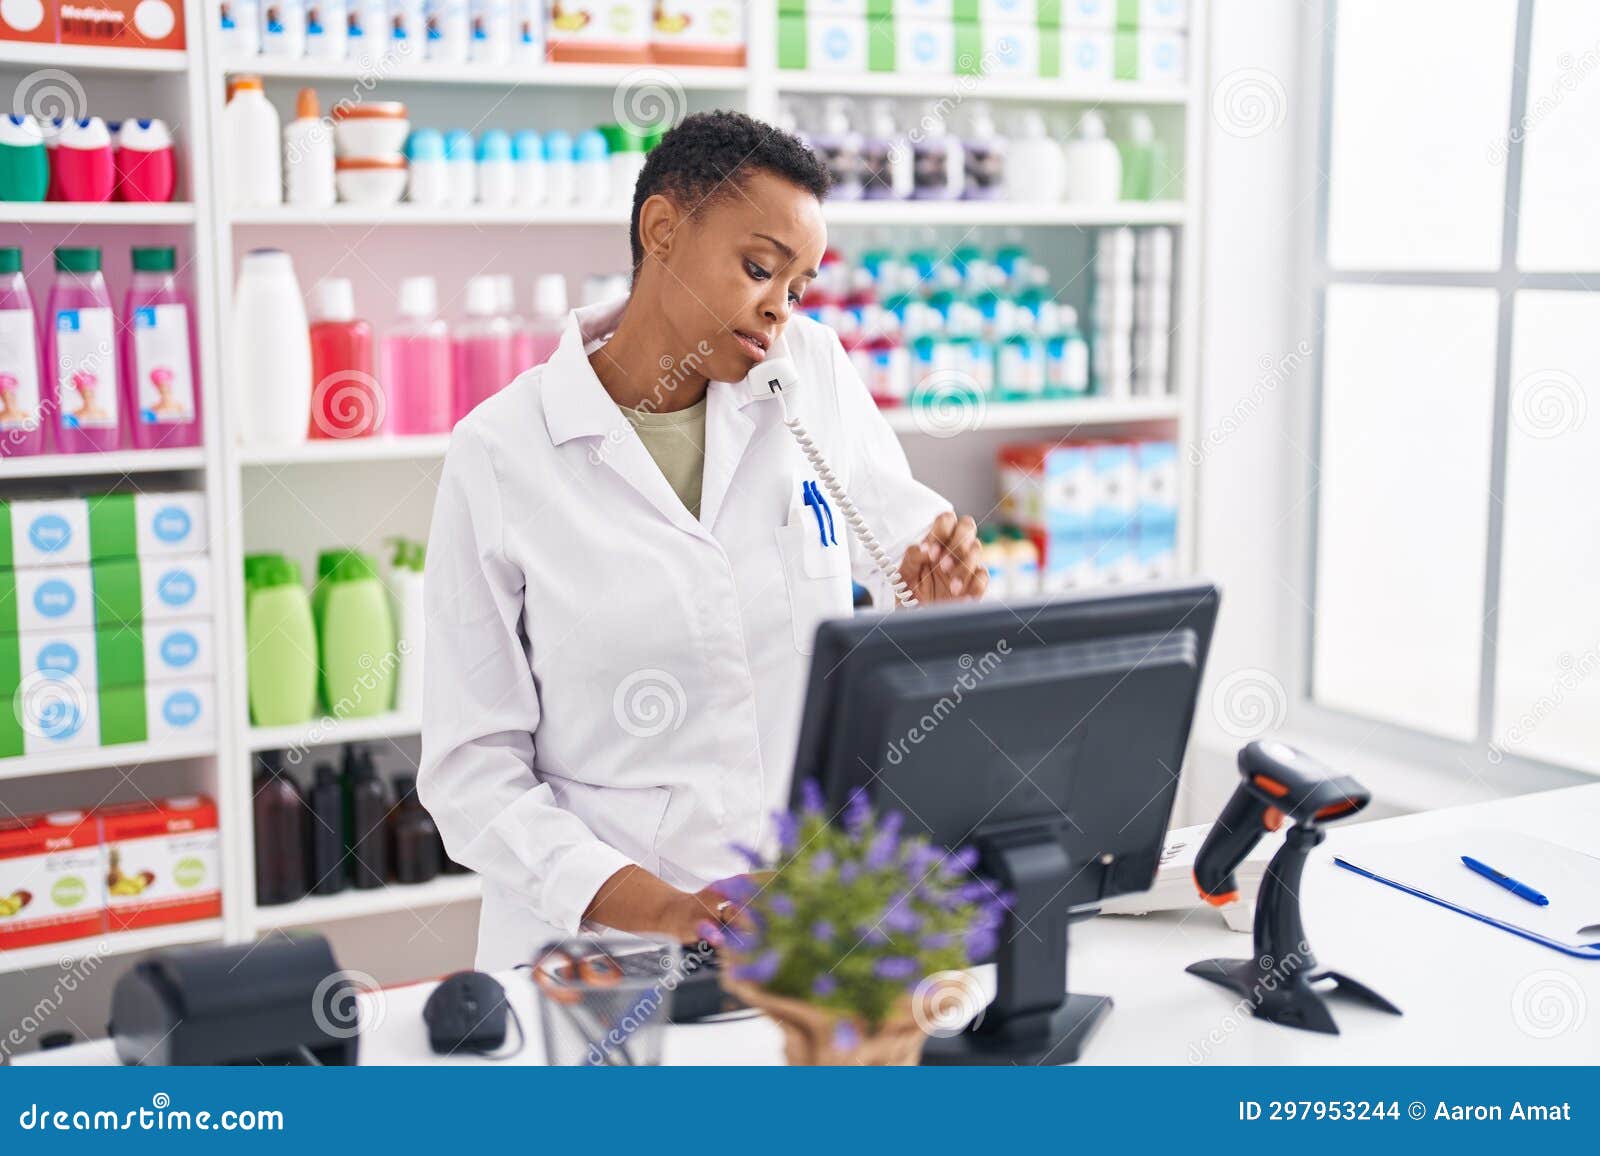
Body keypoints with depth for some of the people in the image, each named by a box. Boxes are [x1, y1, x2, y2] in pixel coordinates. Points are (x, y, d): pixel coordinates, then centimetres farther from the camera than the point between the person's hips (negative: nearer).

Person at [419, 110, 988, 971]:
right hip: (597, 942, -3)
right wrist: (656, 908, -19)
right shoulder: (498, 455, -6)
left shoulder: (816, 375, 4)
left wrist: (941, 580, -3)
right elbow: (471, 767, -6)